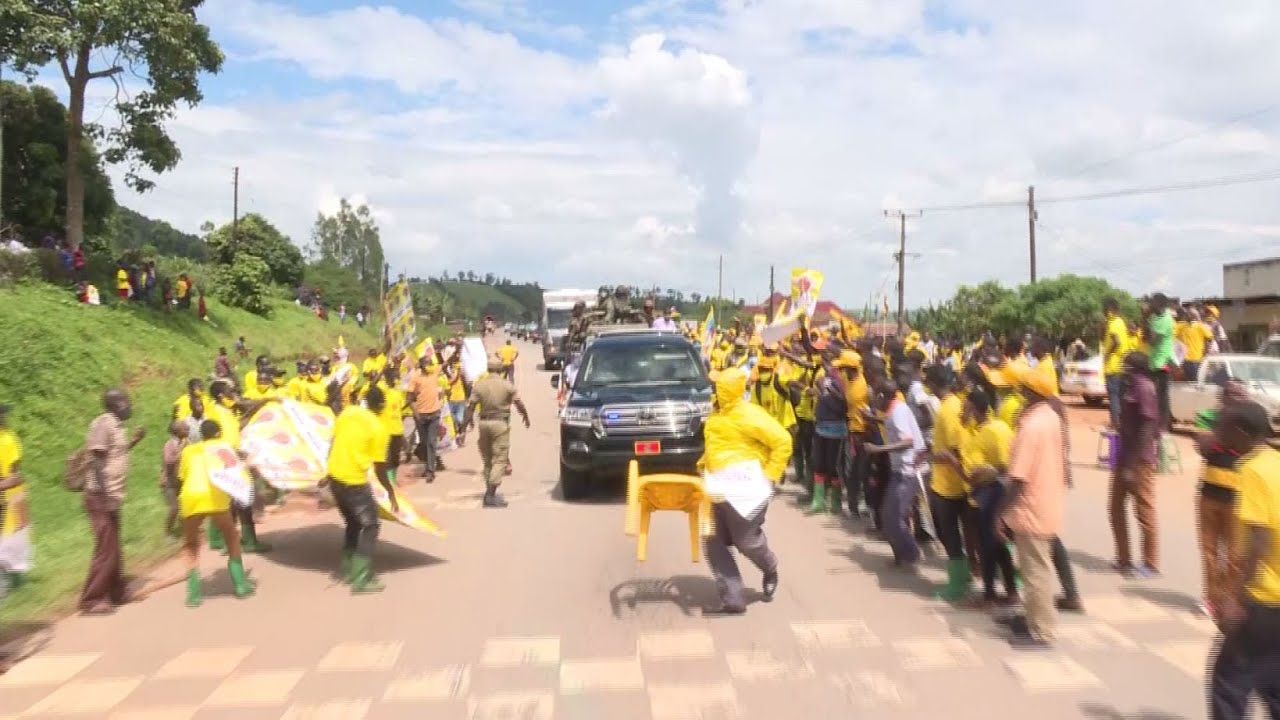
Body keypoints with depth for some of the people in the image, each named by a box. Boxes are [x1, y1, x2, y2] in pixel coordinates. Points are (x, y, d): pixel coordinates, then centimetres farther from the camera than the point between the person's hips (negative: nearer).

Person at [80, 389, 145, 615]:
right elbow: (96, 459, -21)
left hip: (111, 496, 9)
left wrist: (134, 441, 12)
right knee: (106, 550, -5)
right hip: (102, 496, -9)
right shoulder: (103, 423, -15)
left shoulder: (115, 425, 12)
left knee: (113, 549, 17)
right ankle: (91, 601, 3)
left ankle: (115, 593, 27)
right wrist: (105, 494, -25)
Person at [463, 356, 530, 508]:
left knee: (487, 458, 16)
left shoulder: (479, 385, 1)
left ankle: (489, 491, 25)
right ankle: (491, 495, -11)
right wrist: (525, 416, 14)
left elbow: (471, 405, -4)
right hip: (500, 423, -4)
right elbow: (519, 403, -3)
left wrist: (468, 420, 9)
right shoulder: (507, 385, -5)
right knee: (500, 459, -3)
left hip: (484, 422, 4)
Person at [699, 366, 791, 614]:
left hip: (743, 485, -8)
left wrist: (770, 475, -12)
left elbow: (783, 441, -13)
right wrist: (703, 463, 13)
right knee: (713, 543, 3)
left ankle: (770, 570, 36)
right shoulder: (716, 414, 13)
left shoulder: (749, 415, -13)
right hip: (717, 486, 8)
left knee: (746, 541, 2)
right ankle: (732, 600, 10)